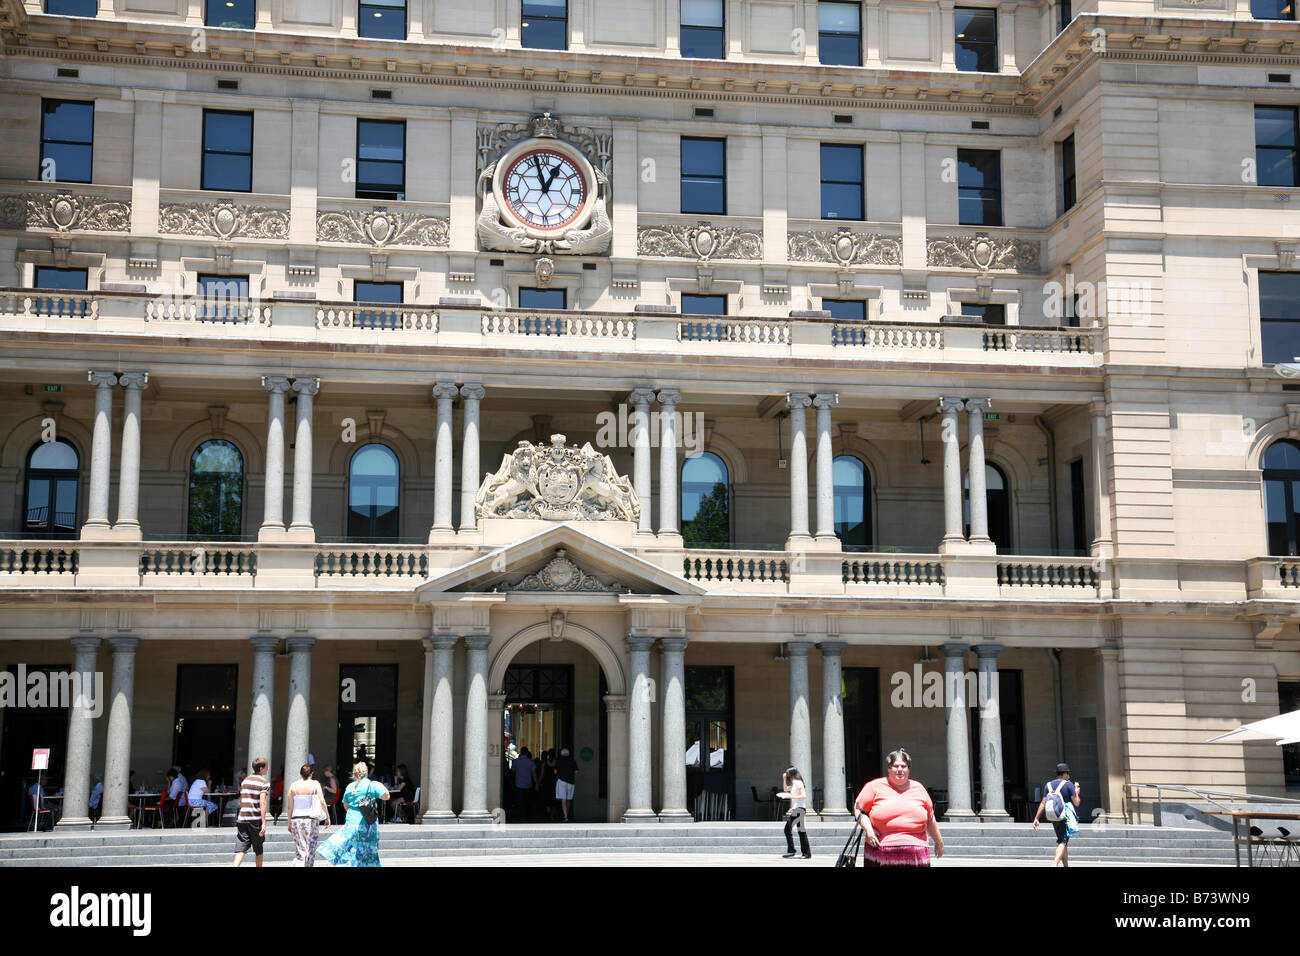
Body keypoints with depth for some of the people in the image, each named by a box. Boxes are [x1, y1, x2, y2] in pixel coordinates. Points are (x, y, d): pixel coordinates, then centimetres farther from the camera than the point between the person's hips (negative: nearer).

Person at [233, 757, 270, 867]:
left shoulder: (245, 780, 14)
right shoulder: (264, 782, -5)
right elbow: (262, 802, -15)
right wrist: (263, 823, -16)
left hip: (242, 818, 5)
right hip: (256, 819, -5)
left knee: (241, 849, -2)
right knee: (258, 850, 12)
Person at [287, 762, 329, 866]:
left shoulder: (294, 785, 5)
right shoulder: (315, 784, -1)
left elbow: (290, 806, 6)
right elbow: (322, 802, -5)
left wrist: (289, 823, 13)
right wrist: (327, 817, 6)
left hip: (296, 819, 2)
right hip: (311, 819, -2)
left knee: (300, 851, 4)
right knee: (311, 849, 9)